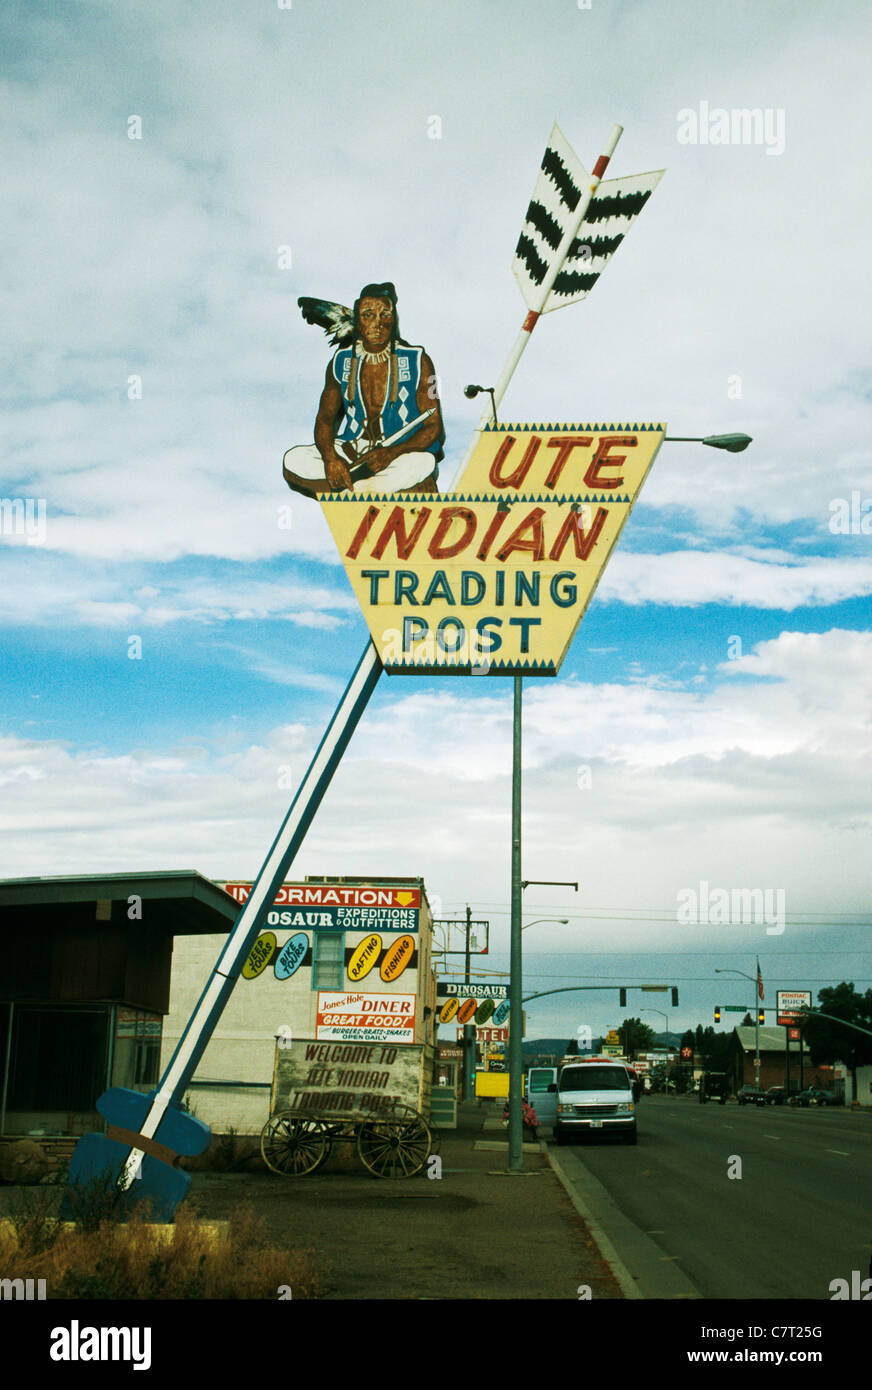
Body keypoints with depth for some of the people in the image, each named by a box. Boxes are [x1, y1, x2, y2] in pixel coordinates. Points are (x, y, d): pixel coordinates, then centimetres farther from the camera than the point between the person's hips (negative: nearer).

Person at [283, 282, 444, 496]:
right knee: (294, 460, -20)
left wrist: (392, 453, -26)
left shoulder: (417, 362, -5)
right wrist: (330, 457, -19)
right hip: (352, 452, 4)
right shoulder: (341, 362, 3)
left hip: (401, 454, -4)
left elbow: (433, 426, -7)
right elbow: (325, 419, 5)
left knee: (424, 464, -38)